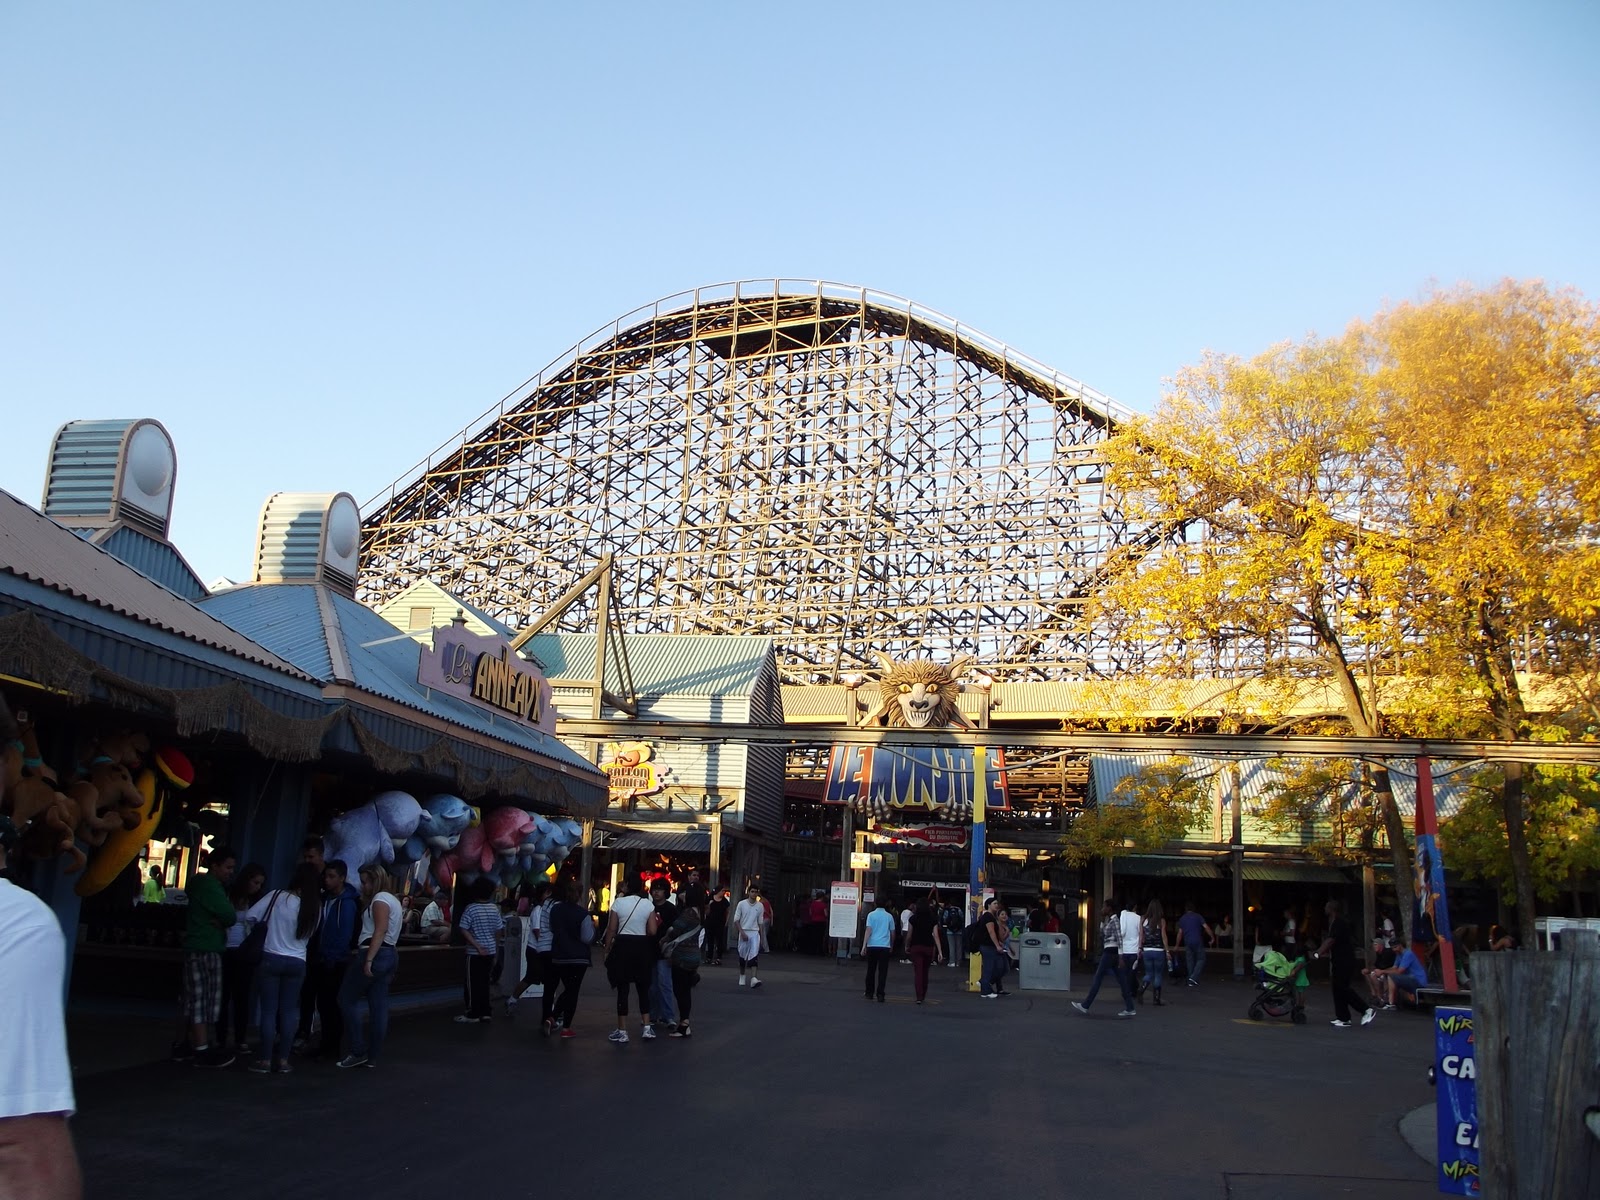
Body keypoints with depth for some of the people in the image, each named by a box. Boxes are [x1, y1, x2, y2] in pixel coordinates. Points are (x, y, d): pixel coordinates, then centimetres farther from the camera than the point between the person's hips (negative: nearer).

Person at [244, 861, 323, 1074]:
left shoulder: (278, 896, -9)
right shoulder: (316, 907, 1)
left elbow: (250, 916, -6)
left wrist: (267, 925, 11)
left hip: (271, 958, -2)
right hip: (297, 963, 3)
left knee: (269, 1011, 3)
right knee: (288, 1012, 8)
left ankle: (265, 1060, 5)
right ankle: (283, 1060, 9)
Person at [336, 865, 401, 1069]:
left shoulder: (380, 899, -10)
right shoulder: (392, 899, 23)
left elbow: (380, 931, -19)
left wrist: (368, 960, -23)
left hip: (375, 953, -9)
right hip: (389, 954, 9)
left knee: (347, 999, -1)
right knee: (379, 1006, 6)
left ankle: (358, 1051, -2)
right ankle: (372, 1057, 6)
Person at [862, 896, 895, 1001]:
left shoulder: (871, 915, 0)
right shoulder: (889, 916, 7)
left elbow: (868, 930, -8)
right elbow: (892, 933, 12)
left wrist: (864, 945, -9)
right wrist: (892, 946, 26)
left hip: (872, 945, 0)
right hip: (885, 946, 0)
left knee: (871, 970, 12)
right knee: (882, 971, 0)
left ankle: (869, 993, 19)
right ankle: (880, 994, -7)